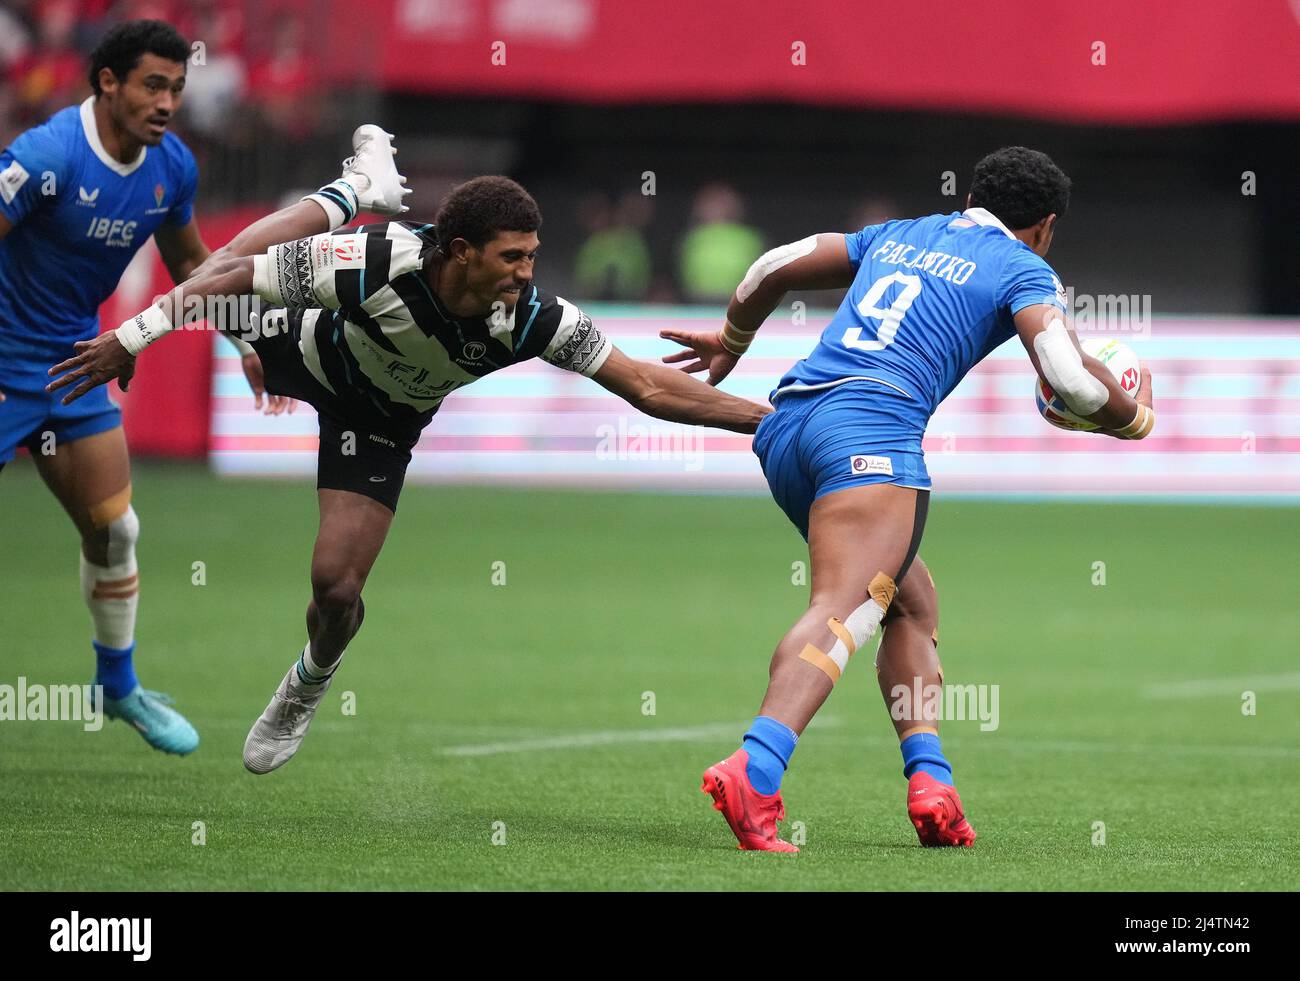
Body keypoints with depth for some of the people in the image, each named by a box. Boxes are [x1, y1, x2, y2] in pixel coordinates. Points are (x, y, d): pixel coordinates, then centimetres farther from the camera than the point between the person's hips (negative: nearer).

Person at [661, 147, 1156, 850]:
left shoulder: (902, 234, 29)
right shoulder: (1022, 269, 11)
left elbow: (774, 269, 34)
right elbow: (1068, 378, -4)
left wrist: (733, 340, 53)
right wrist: (1133, 416, 16)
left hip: (786, 422, 8)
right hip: (871, 426, -8)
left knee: (912, 602, 20)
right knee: (844, 610, -23)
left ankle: (930, 781, 5)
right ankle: (753, 771, -45)